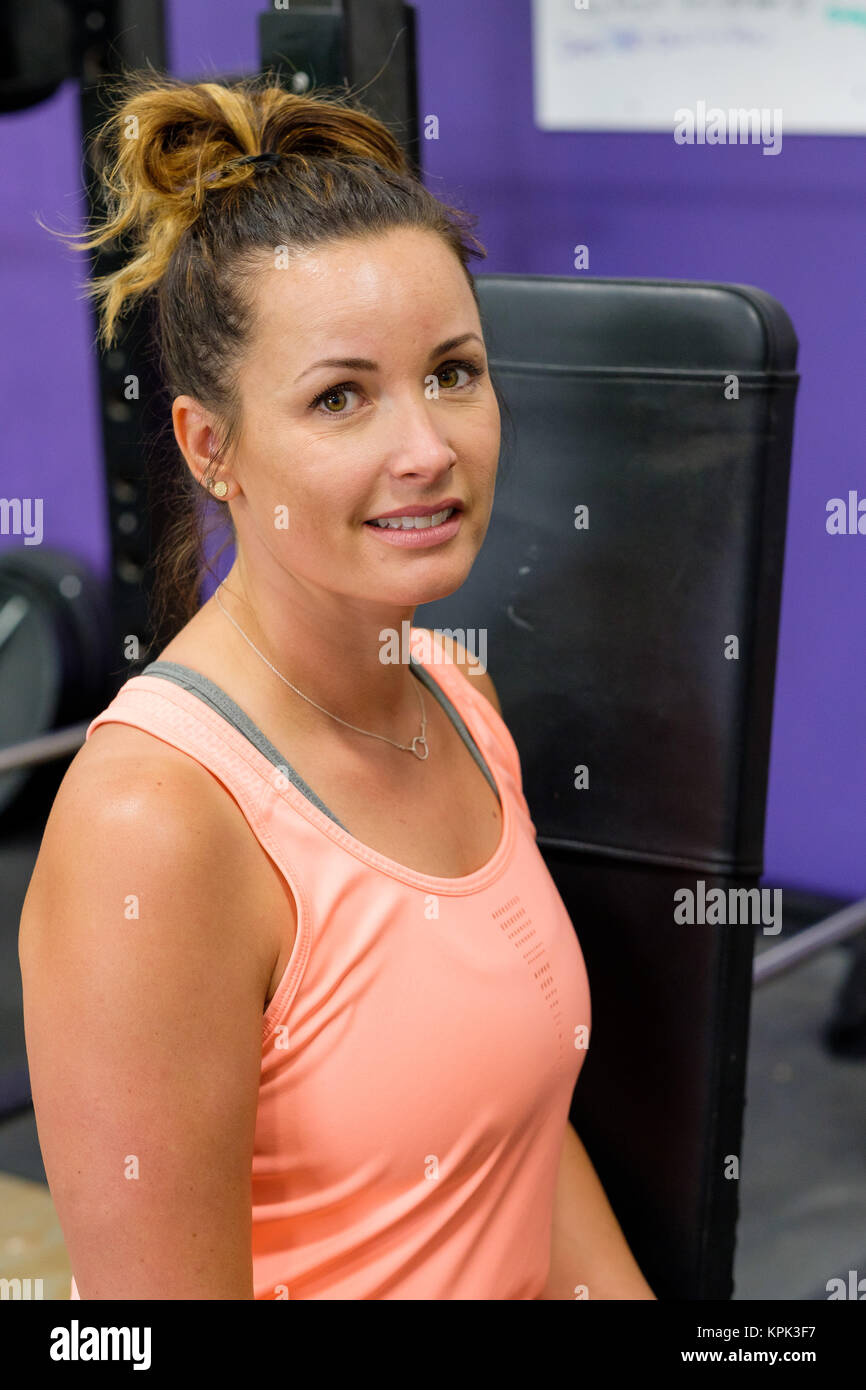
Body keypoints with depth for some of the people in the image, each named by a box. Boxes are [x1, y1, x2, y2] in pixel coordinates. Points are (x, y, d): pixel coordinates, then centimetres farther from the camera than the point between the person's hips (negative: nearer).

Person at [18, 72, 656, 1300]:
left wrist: (622, 1290, -6)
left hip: (531, 1282, 7)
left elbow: (520, 1110, 4)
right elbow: (162, 1287, -26)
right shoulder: (150, 827, -29)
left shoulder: (458, 692, -4)